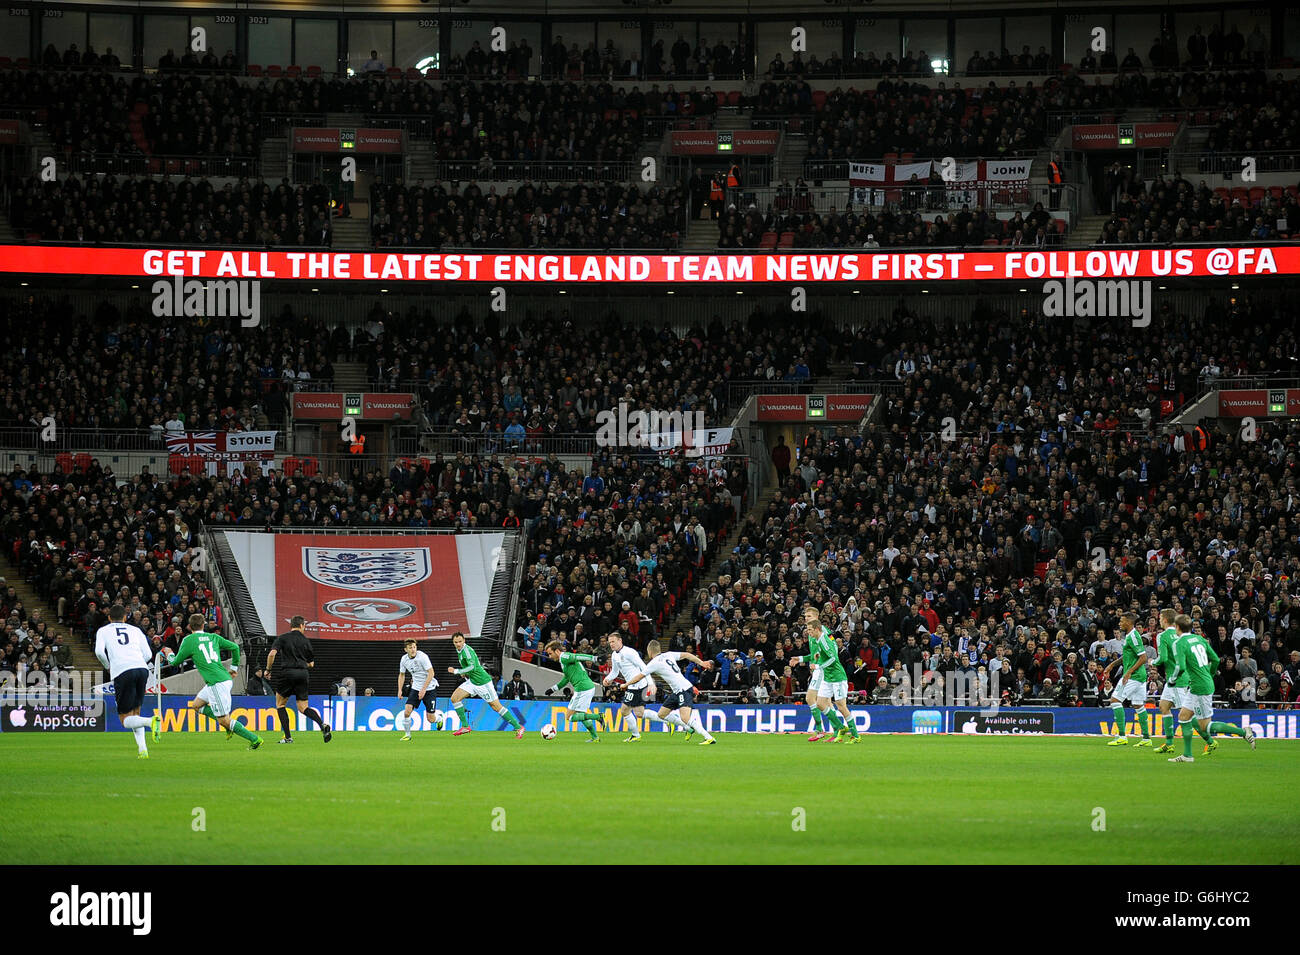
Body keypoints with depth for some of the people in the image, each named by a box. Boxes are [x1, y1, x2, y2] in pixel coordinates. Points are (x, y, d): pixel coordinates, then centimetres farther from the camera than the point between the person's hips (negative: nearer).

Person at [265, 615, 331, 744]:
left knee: (280, 704, 14)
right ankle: (322, 724, -17)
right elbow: (311, 664, 13)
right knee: (303, 708, 9)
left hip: (287, 672, -3)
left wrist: (268, 669, 1)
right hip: (303, 674, 3)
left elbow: (272, 654, -12)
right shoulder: (306, 641, 10)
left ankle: (288, 737, 5)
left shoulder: (282, 638, 2)